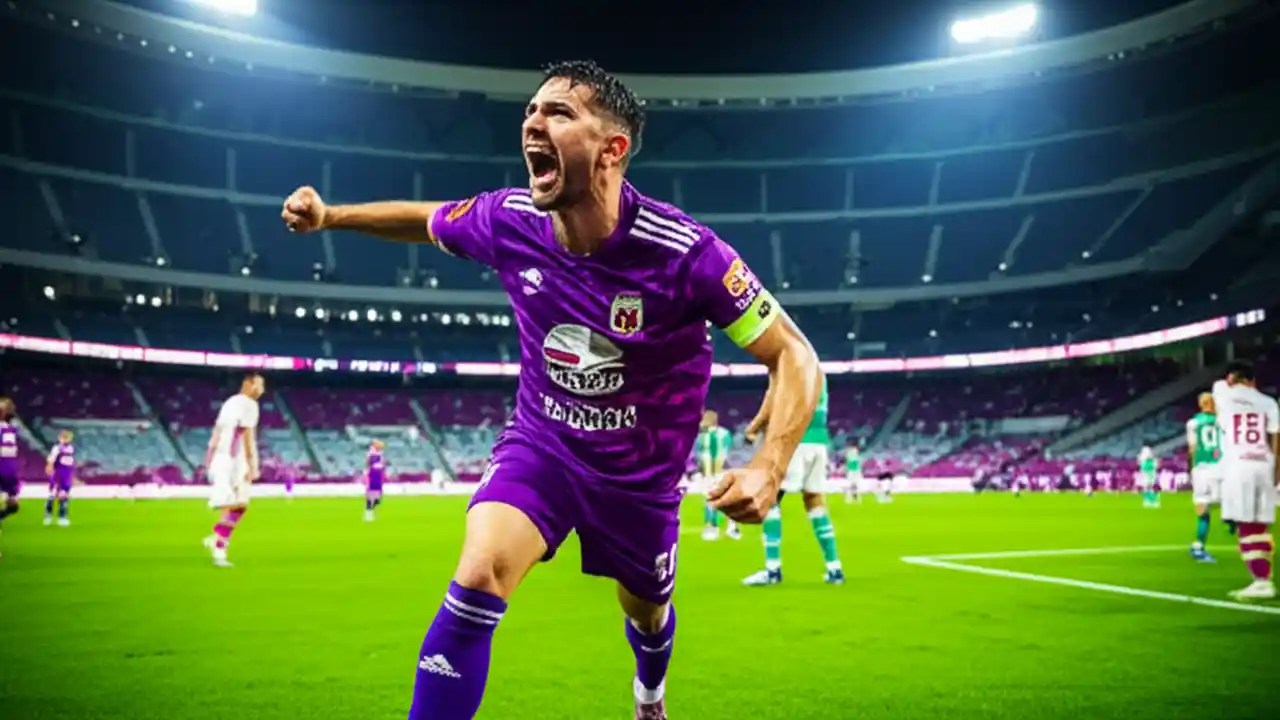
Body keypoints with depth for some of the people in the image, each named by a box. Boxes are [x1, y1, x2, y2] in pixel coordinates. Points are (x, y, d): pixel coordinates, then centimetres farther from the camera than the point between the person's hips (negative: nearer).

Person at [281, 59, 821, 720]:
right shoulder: (508, 220, -18)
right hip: (540, 442, 1)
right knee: (475, 582, -24)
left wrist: (768, 468, -40)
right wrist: (329, 216, -3)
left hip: (640, 468, -1)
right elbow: (427, 220, 7)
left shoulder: (684, 252, -31)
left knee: (646, 613, 21)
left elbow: (794, 357, -25)